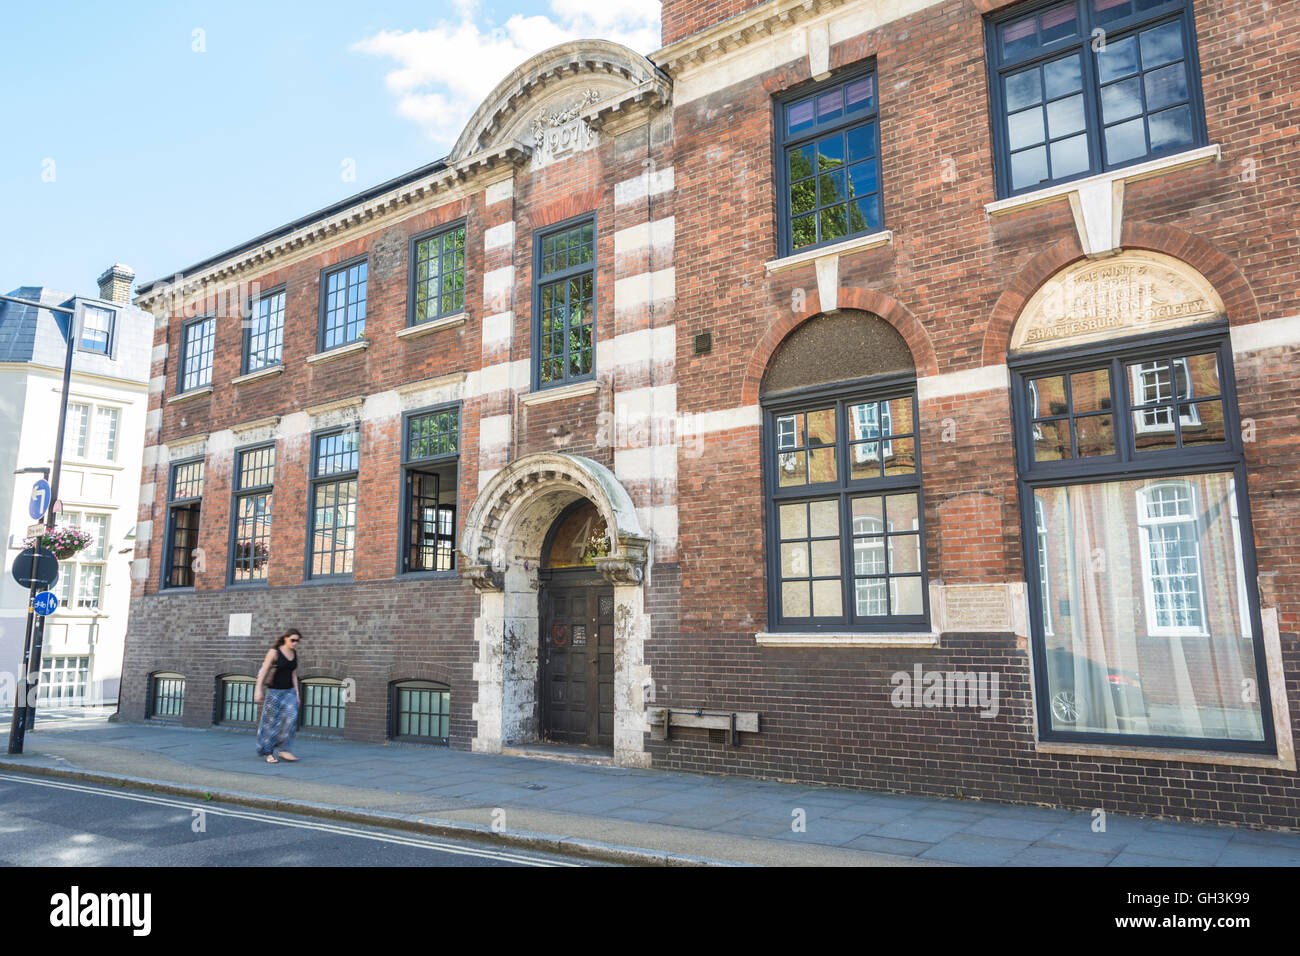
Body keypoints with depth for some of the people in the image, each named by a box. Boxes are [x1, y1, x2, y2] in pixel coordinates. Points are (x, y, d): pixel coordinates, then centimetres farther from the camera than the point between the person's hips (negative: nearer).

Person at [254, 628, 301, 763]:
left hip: (289, 691, 5)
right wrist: (258, 690, -21)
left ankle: (283, 750, -8)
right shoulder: (274, 652, -10)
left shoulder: (294, 653, 6)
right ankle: (268, 753, 13)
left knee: (291, 717, -13)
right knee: (271, 721, 1)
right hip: (274, 691, -4)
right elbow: (263, 670, -13)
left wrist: (297, 694, 10)